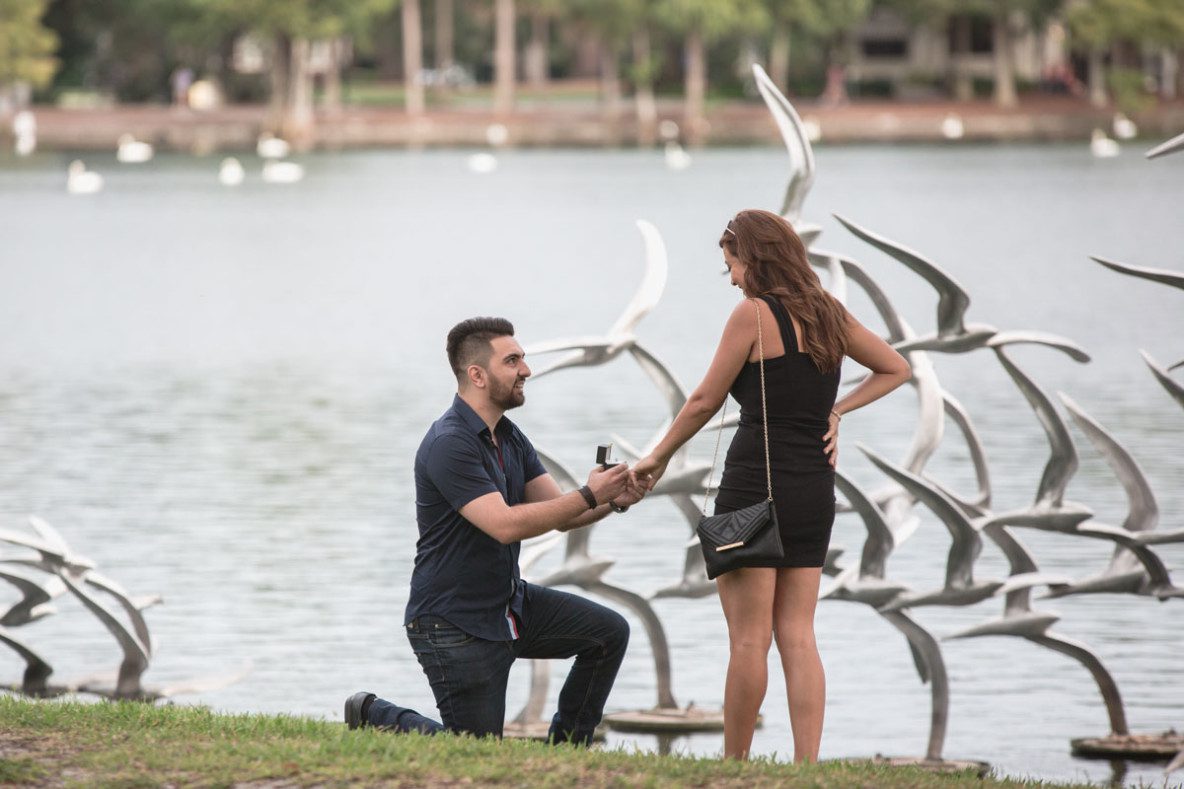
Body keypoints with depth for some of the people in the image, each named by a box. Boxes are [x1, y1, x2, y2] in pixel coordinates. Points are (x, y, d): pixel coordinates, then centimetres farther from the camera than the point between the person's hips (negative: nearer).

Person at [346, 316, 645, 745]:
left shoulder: (509, 436, 8)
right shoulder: (449, 444, -23)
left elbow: (560, 513, 5)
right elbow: (504, 525, -31)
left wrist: (613, 500, -15)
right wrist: (589, 496, -29)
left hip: (509, 605, 9)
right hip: (454, 624, -9)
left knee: (608, 632, -1)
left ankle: (564, 749, 11)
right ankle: (374, 715, 16)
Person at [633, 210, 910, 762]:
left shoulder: (754, 313, -9)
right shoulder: (829, 314, 10)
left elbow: (705, 401, -5)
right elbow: (896, 369, 22)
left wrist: (656, 459, 7)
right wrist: (835, 411, 13)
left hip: (757, 485, -6)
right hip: (815, 493, 7)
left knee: (749, 638, -1)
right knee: (797, 637, 6)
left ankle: (734, 764, 4)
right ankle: (807, 769, 0)